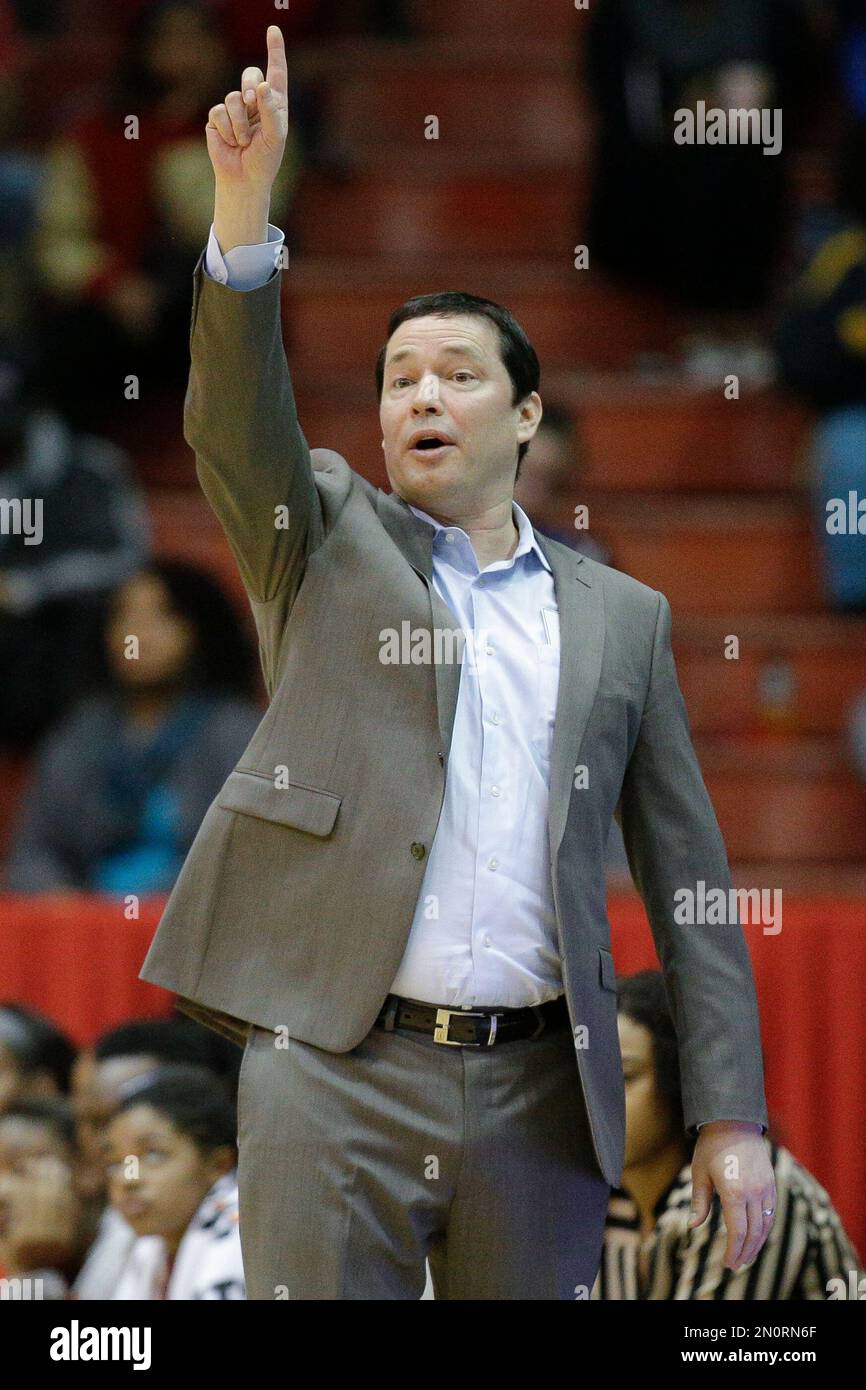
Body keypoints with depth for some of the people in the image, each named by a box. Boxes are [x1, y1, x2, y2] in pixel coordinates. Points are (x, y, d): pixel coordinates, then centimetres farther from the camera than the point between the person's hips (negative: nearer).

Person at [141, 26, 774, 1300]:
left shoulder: (620, 618, 14)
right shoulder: (327, 540, 12)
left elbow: (685, 869, 12)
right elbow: (234, 419, -8)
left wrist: (730, 1112, 3)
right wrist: (245, 203, -23)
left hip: (539, 1096, 2)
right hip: (334, 1067, -2)